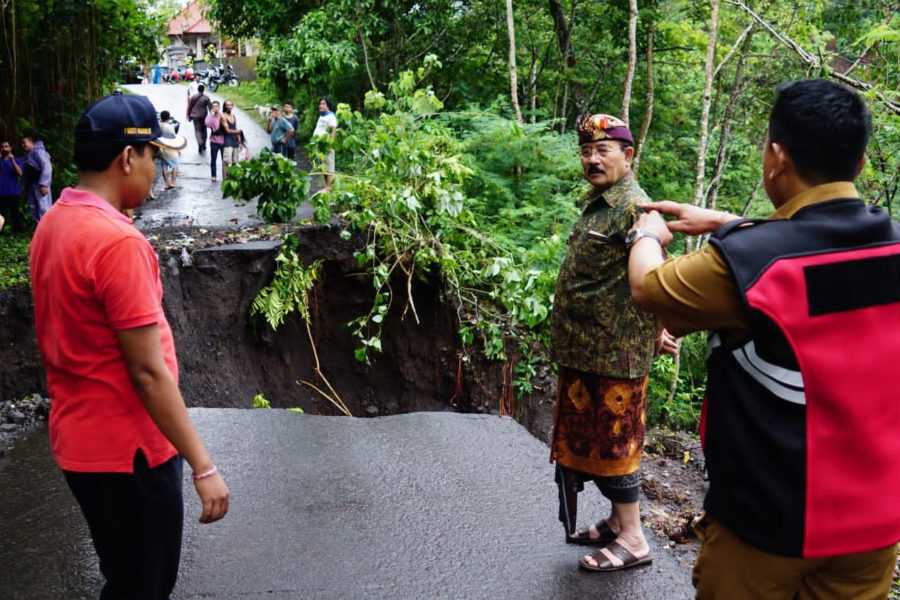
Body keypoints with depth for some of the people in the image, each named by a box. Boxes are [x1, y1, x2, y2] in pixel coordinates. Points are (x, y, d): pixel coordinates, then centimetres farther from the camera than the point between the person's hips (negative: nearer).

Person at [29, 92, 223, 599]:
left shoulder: (53, 224, 5)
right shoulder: (118, 242, -24)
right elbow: (149, 373, -24)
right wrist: (204, 466, -20)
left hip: (80, 437, 9)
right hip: (128, 448, -9)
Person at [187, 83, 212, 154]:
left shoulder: (193, 97, -3)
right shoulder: (206, 98, -6)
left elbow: (189, 107, 2)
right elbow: (210, 107, -7)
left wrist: (189, 115, 12)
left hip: (195, 116, 0)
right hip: (204, 116, 1)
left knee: (197, 130, 1)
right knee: (204, 130, 15)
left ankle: (200, 144, -21)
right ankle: (204, 145, 24)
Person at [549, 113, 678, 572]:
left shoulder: (635, 207, -17)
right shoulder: (597, 204, 13)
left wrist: (652, 337, -14)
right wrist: (572, 341, 17)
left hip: (615, 355, -9)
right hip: (586, 352, 9)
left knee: (613, 445, 1)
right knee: (592, 442, 17)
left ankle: (632, 540, 14)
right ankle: (617, 521, 32)